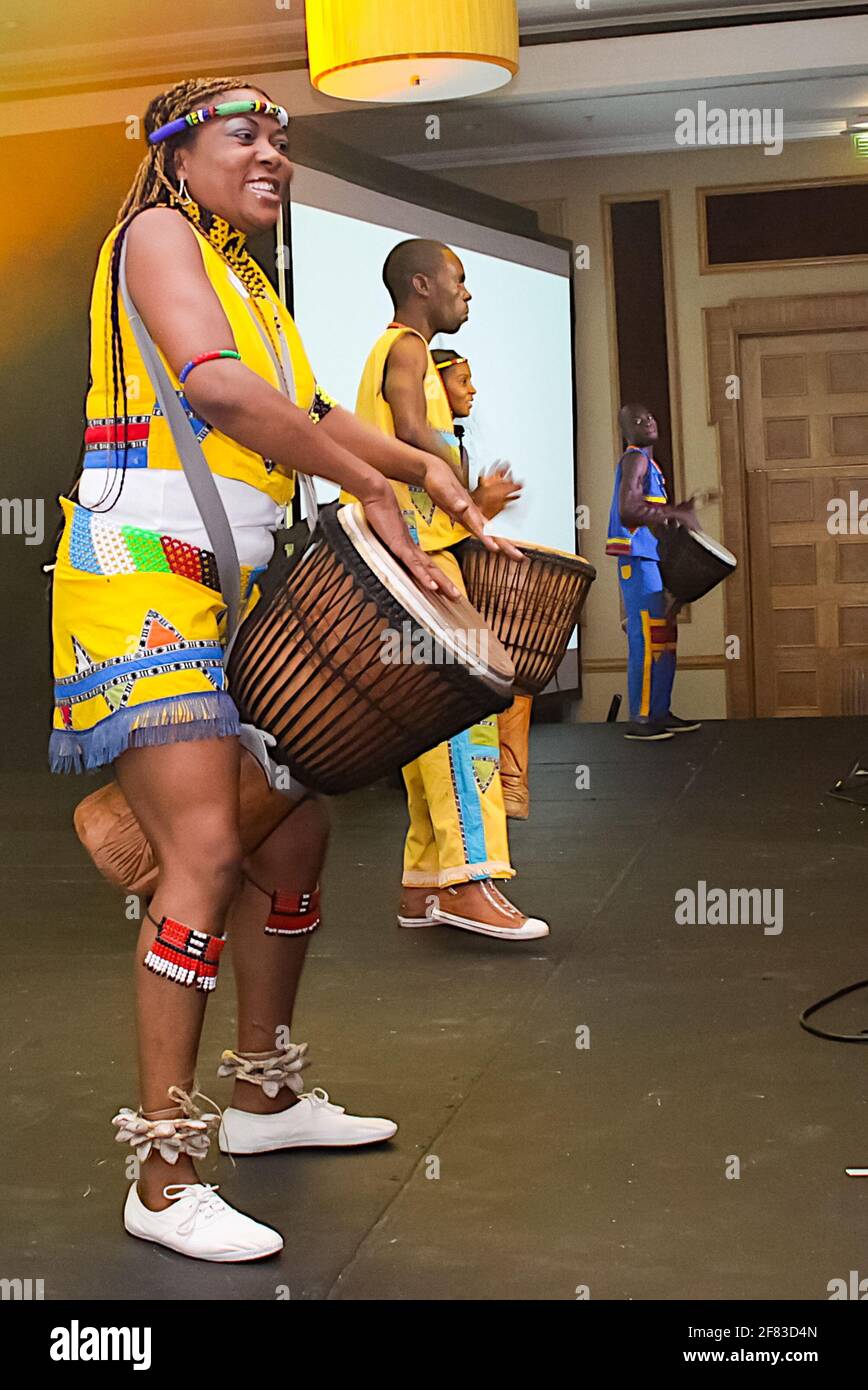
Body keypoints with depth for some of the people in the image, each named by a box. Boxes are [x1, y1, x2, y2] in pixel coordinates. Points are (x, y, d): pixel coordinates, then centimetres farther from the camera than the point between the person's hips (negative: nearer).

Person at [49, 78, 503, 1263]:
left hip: (231, 590, 9)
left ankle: (263, 1094, 26)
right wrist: (373, 489, -18)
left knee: (294, 834, 10)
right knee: (204, 851, -18)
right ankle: (163, 1178, -12)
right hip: (142, 575, -9)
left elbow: (307, 412, 28)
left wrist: (419, 464, 11)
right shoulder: (159, 232, -4)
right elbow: (216, 386, -20)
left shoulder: (248, 280, 24)